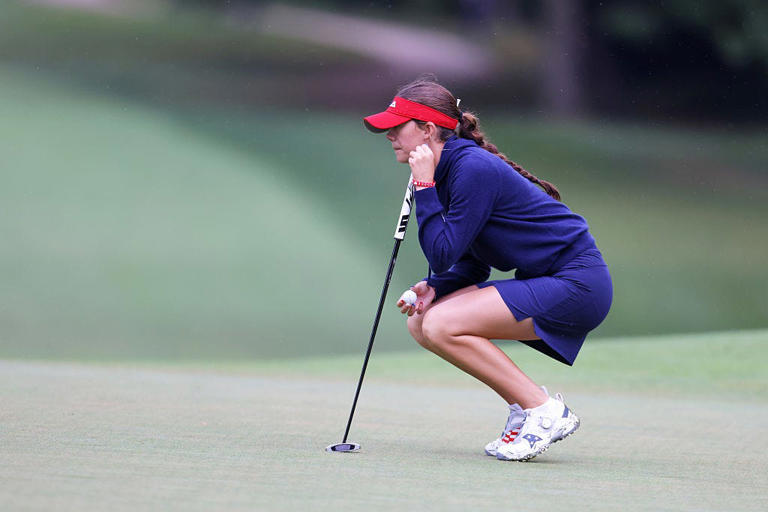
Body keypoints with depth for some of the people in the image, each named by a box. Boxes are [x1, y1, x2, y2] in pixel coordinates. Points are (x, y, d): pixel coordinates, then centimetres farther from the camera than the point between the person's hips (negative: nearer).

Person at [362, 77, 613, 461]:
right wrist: (433, 289, -3)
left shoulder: (474, 169, -19)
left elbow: (442, 255, -19)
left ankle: (545, 411, -11)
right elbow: (471, 264, 15)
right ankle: (524, 407, 6)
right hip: (546, 284, 10)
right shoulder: (450, 170, 10)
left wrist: (424, 189, -15)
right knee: (420, 322, 2)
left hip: (576, 287, -10)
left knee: (441, 325, -19)